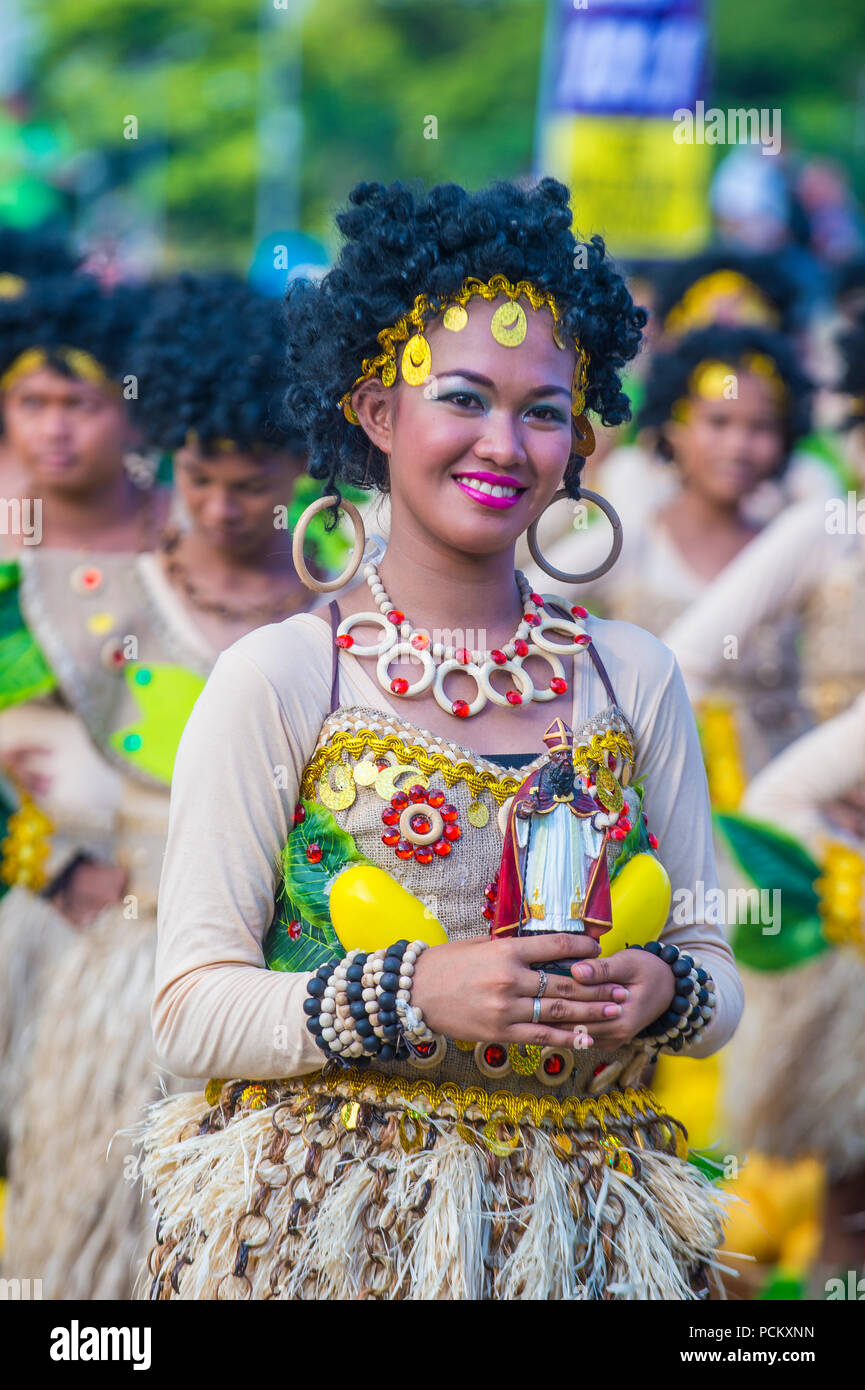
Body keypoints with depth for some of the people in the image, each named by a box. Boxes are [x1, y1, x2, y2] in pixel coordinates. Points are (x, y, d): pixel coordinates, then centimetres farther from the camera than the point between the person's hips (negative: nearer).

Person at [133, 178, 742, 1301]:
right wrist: (415, 992, -23)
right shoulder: (275, 681, -6)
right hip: (321, 1225, -3)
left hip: (579, 1230, 3)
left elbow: (718, 987, 10)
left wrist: (660, 990, -13)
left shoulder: (634, 678, 5)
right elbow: (192, 1015, -9)